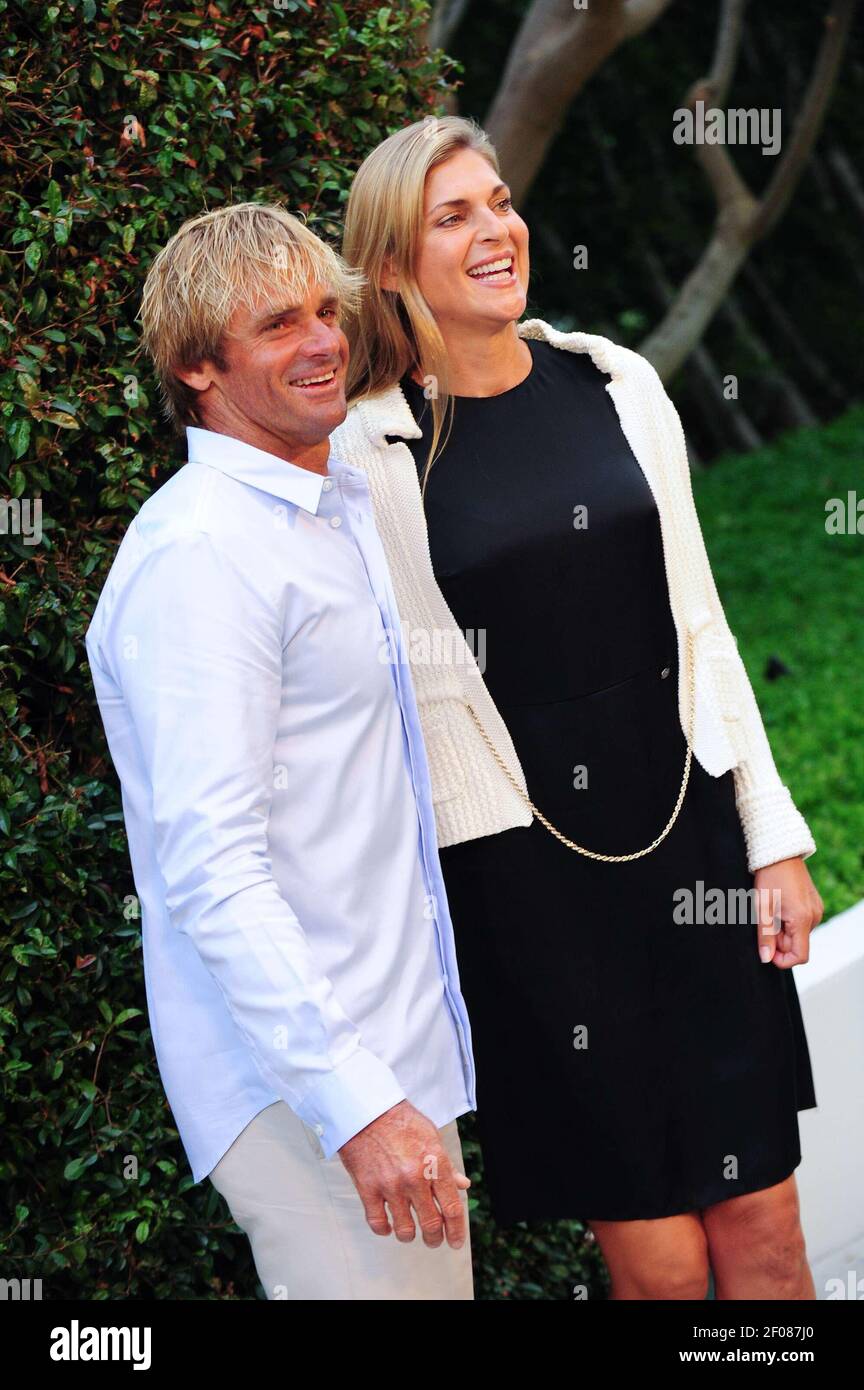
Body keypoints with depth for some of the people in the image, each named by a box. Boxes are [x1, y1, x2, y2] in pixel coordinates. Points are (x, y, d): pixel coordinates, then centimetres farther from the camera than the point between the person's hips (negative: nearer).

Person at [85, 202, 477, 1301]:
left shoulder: (347, 503, 15)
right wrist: (355, 1101, -28)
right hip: (298, 1085, -9)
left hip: (402, 1043, 9)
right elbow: (212, 870, -24)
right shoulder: (197, 555, -16)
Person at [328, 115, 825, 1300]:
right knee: (658, 1259, 1)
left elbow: (698, 625, 10)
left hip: (690, 826, 4)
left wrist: (775, 837, 7)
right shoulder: (370, 456, -5)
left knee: (763, 1225, 6)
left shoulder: (617, 387, 6)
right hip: (524, 868, -3)